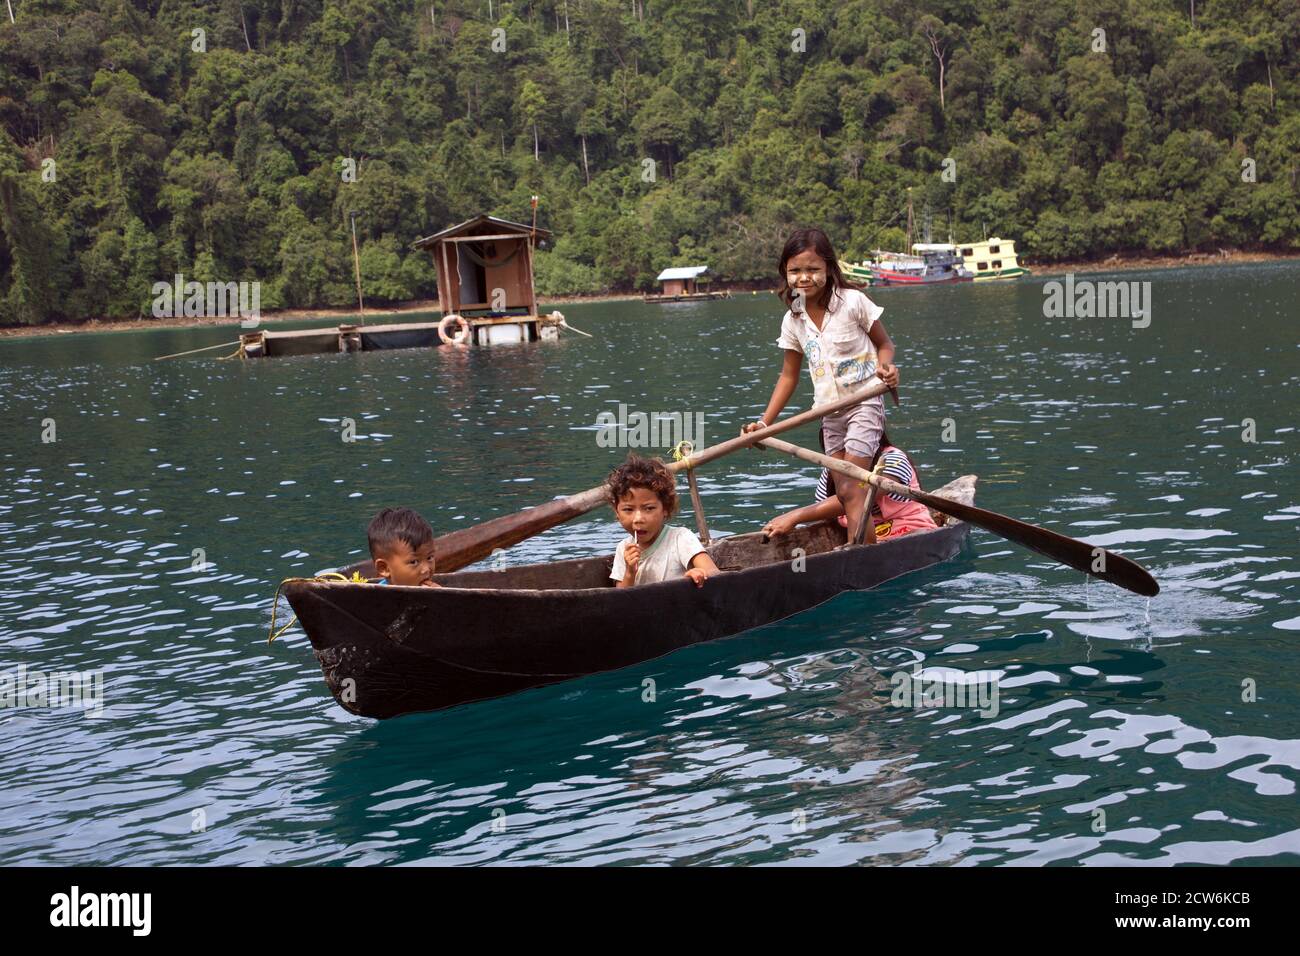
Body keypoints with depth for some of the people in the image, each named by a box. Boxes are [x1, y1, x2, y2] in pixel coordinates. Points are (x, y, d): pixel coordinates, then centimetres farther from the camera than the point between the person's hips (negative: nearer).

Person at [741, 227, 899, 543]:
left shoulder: (852, 301, -12)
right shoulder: (793, 320, 2)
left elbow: (884, 343, -1)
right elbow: (789, 376, 10)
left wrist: (885, 366, -24)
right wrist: (764, 422, 5)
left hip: (864, 403, -6)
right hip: (830, 413, 6)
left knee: (852, 489, -15)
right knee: (842, 493, 5)